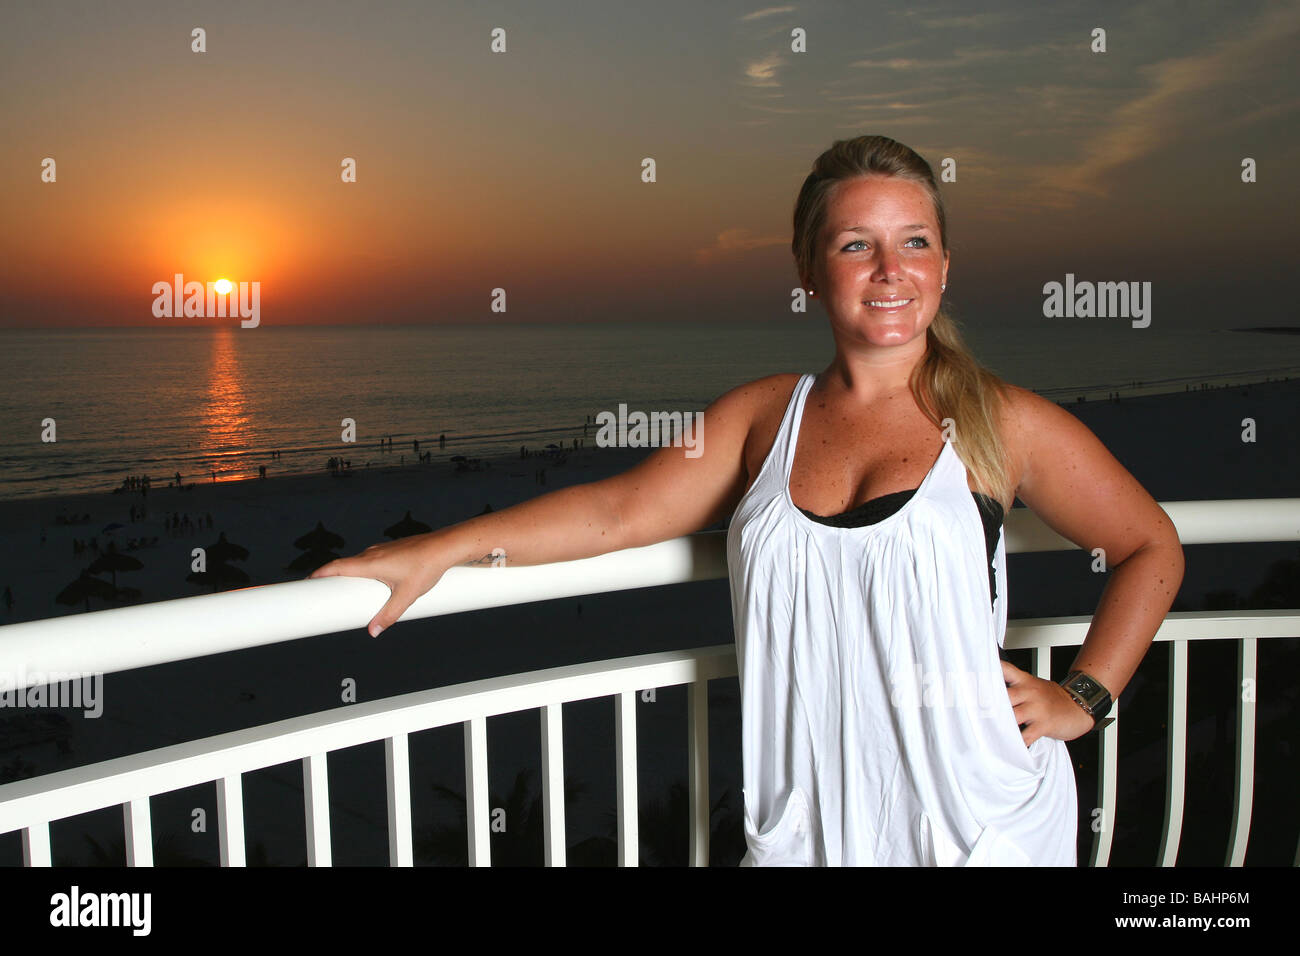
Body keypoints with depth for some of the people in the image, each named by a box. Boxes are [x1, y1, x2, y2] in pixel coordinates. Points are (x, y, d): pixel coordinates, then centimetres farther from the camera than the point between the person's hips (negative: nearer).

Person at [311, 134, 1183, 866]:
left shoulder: (1000, 422, -3)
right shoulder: (764, 414, 4)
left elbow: (1152, 549, 6)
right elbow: (623, 511, -1)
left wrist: (1082, 696, -3)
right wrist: (440, 550, -5)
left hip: (981, 820, -1)